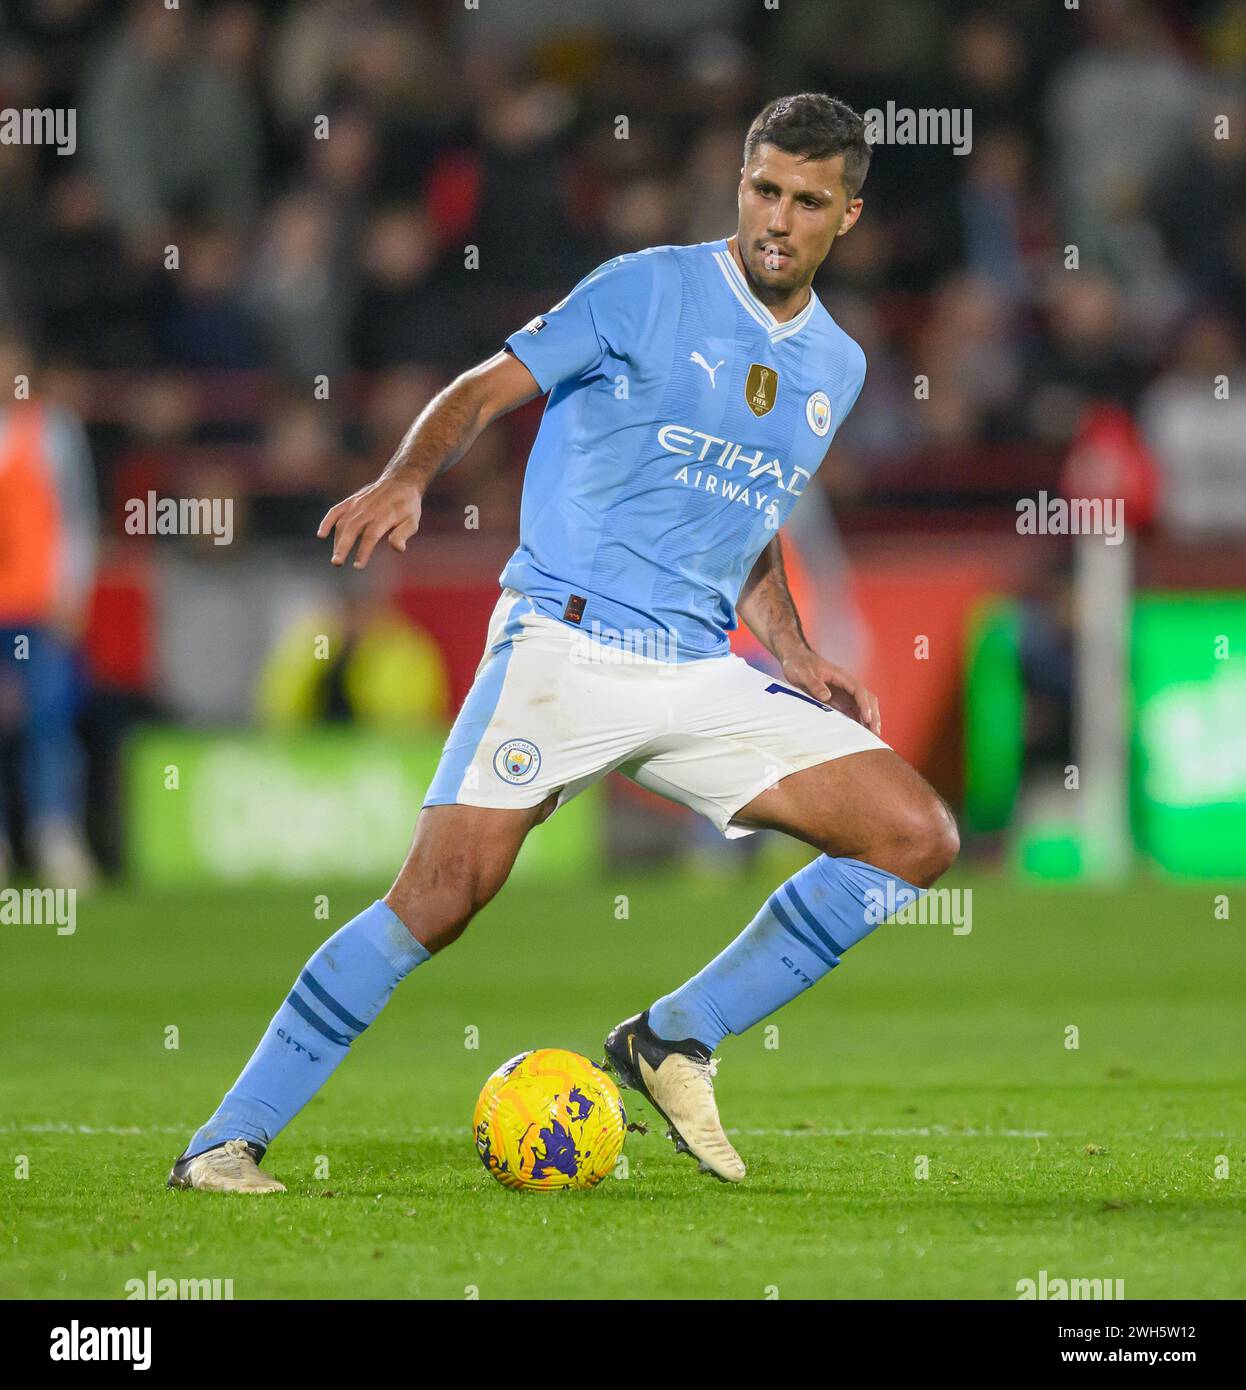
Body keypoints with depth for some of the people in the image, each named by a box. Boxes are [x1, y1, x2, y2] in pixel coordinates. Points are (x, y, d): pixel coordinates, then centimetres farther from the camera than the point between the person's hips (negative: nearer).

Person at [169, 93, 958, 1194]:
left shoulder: (836, 366, 16)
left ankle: (675, 1042, 4)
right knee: (447, 889, -20)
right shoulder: (650, 290, -1)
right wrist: (406, 478, -21)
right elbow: (488, 389, -2)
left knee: (918, 836, -6)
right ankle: (227, 1143, -11)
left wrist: (798, 661, 16)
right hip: (566, 640, -6)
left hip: (703, 673, 6)